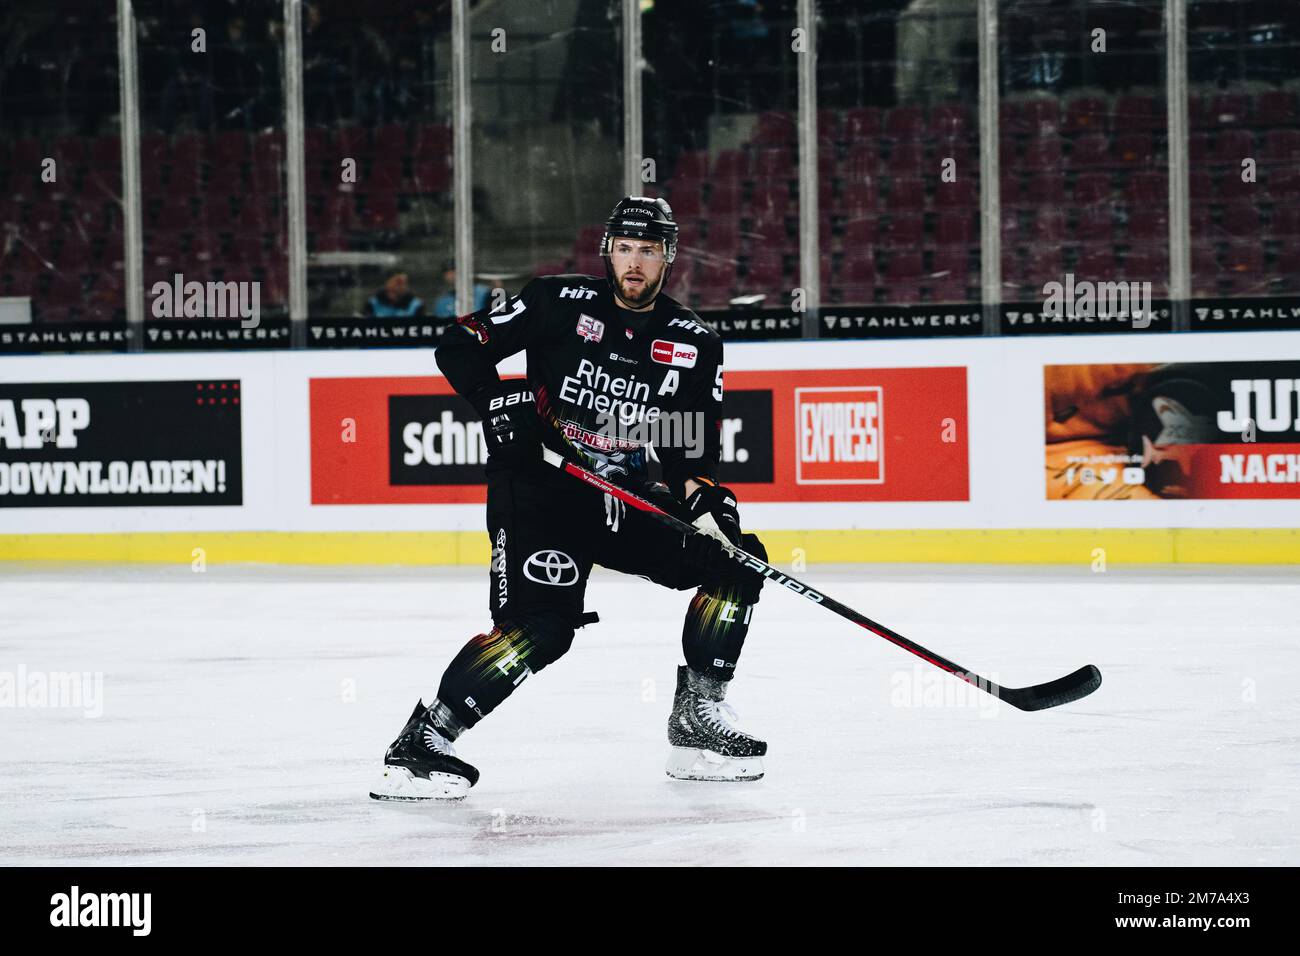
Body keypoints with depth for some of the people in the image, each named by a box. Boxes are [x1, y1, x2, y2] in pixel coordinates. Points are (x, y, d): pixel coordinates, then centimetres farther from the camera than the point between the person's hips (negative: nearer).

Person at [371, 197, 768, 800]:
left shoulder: (694, 344, 4)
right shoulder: (562, 303, -6)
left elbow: (692, 449, 3)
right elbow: (459, 347, -4)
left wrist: (702, 497, -18)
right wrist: (499, 402, -20)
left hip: (625, 495, 5)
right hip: (538, 484, -5)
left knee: (735, 559, -6)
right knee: (542, 623, -26)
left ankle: (697, 716, 5)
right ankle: (422, 742, -20)